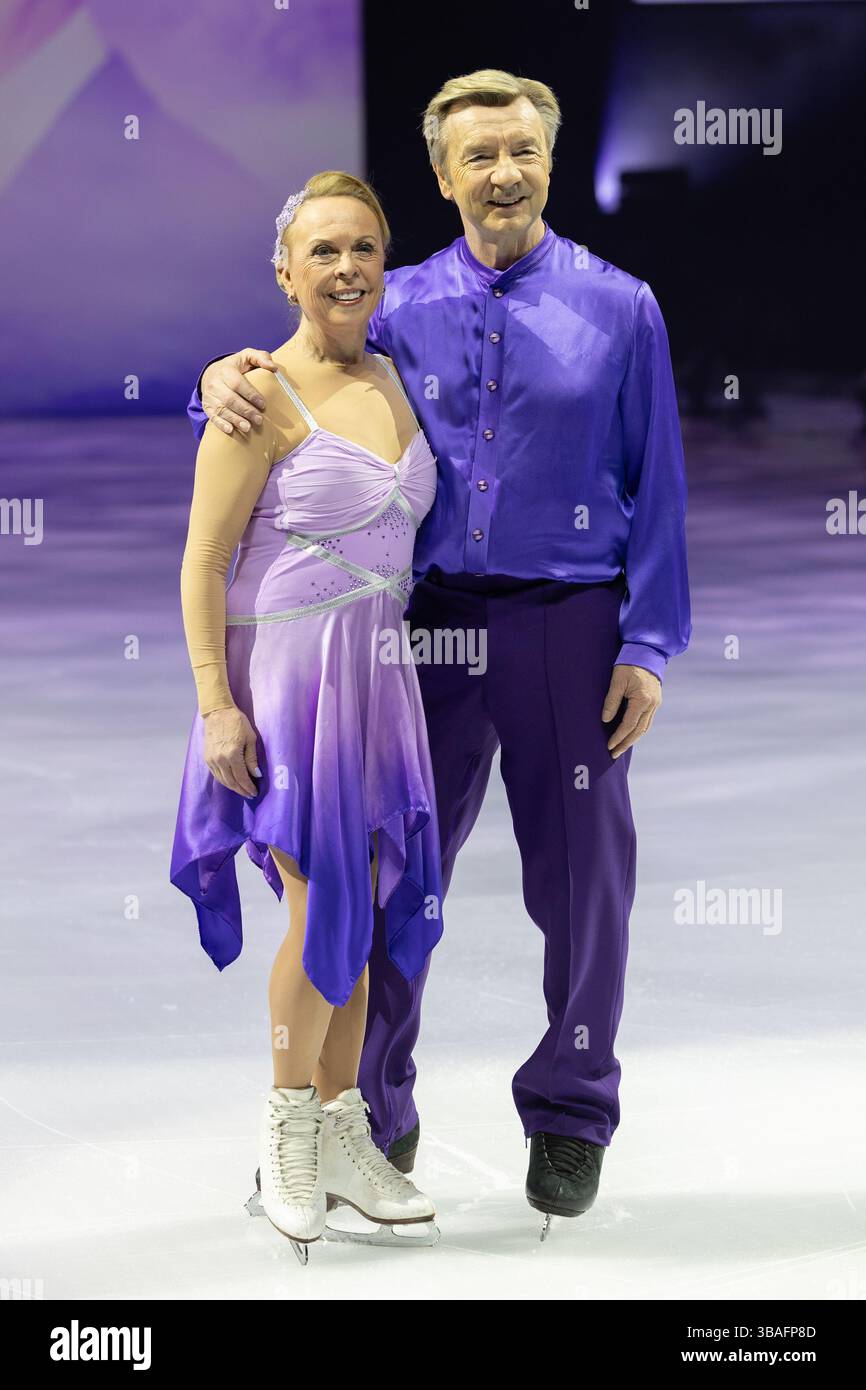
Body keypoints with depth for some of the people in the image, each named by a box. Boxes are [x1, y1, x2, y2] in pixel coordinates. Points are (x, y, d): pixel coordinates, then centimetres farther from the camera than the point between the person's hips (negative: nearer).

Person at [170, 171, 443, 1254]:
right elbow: (203, 558, -12)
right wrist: (216, 703, -17)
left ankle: (341, 1133, 19)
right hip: (284, 670, -6)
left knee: (363, 905, 9)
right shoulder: (262, 396, -11)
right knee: (327, 905, -7)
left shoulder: (392, 381, 9)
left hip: (375, 676, 6)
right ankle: (287, 1121, 12)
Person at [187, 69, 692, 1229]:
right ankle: (370, 1120, 16)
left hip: (568, 620, -1)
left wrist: (648, 648, -6)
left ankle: (571, 1116, 22)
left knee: (580, 873, 6)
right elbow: (298, 379, 12)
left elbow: (657, 489, 1)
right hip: (432, 618, 2)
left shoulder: (619, 310, 1)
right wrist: (226, 378, -13)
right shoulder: (401, 309, 6)